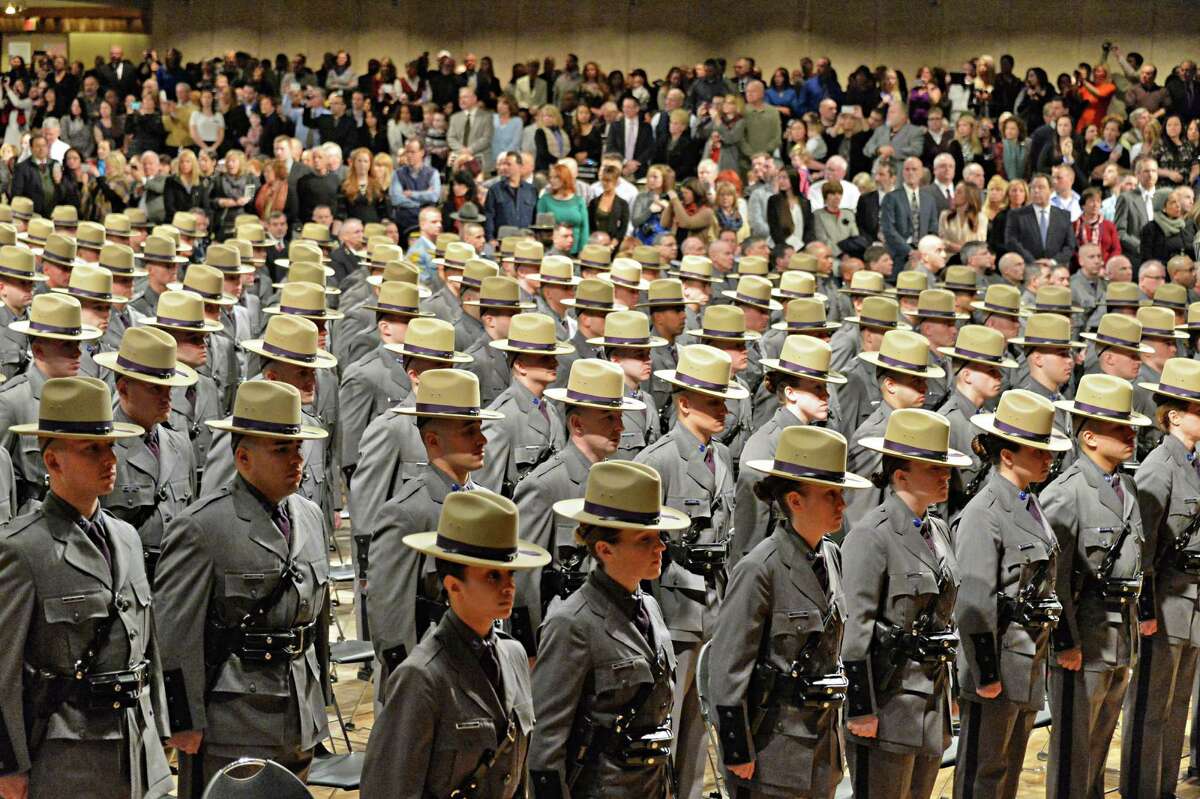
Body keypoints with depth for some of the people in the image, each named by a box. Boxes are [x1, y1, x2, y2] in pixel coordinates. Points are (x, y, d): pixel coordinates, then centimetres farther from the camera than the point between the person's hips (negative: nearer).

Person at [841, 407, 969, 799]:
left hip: (932, 700, 8)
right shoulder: (871, 535, -14)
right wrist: (861, 709, -17)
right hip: (888, 700, -8)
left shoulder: (937, 531, 12)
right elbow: (855, 627, -16)